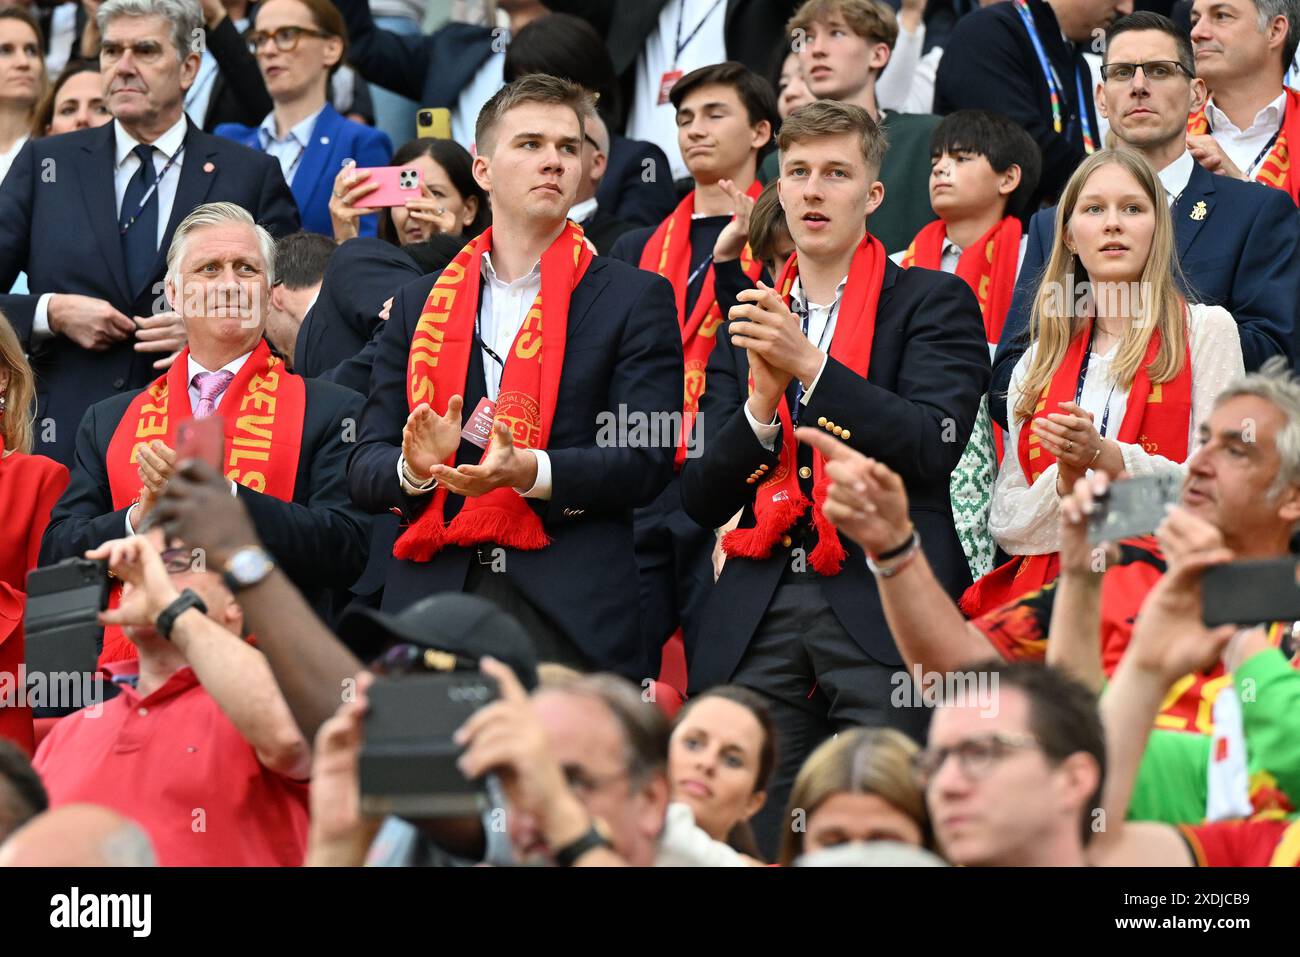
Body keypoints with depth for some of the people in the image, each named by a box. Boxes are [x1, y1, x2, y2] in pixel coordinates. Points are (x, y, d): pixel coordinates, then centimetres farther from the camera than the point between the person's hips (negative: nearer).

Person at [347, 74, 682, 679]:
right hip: (433, 600, 2)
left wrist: (532, 470, -17)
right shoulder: (420, 305, 18)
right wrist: (415, 467, -10)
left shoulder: (635, 300, 9)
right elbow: (364, 470, 13)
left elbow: (647, 460, -1)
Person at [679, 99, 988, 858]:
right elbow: (703, 499, 13)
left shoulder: (932, 303, 6)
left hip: (883, 609, -4)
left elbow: (933, 447, -9)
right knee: (753, 833, -2)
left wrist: (810, 365, -15)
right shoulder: (746, 322, 18)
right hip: (760, 616, 4)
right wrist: (763, 405, -5)